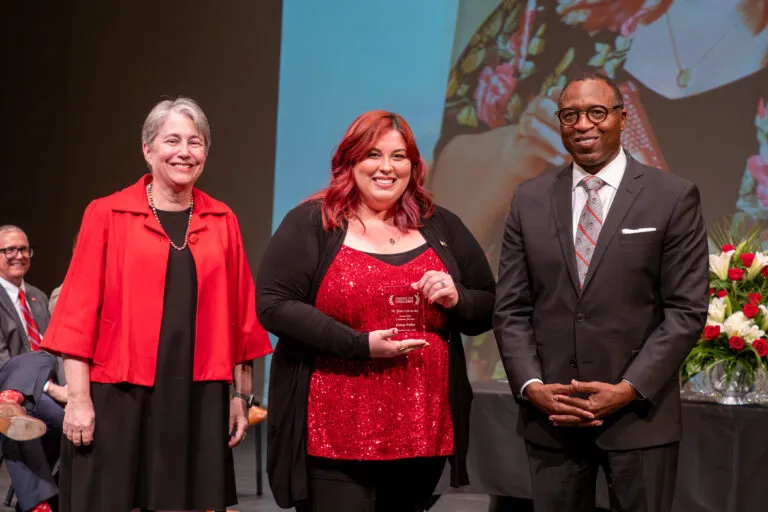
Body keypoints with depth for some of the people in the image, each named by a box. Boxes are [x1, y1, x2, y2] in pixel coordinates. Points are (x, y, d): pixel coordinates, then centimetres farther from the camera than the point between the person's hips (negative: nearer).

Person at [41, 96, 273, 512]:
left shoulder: (221, 221, 9)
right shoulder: (106, 215, 0)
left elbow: (238, 314, 11)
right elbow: (80, 310, -3)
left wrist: (241, 394, 10)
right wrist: (78, 398, -8)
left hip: (198, 399, 3)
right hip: (119, 398, -2)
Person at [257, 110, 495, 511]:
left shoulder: (441, 228, 11)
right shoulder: (310, 224, -1)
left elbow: (490, 307, 16)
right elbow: (273, 304, -10)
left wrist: (457, 300, -8)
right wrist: (359, 344, -18)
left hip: (422, 434, 4)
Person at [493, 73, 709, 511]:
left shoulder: (674, 197, -1)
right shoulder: (530, 200, 8)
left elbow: (686, 310, -5)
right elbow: (511, 308, 6)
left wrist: (629, 389, -13)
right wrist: (532, 385, -7)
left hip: (640, 413, -2)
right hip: (549, 415, 3)